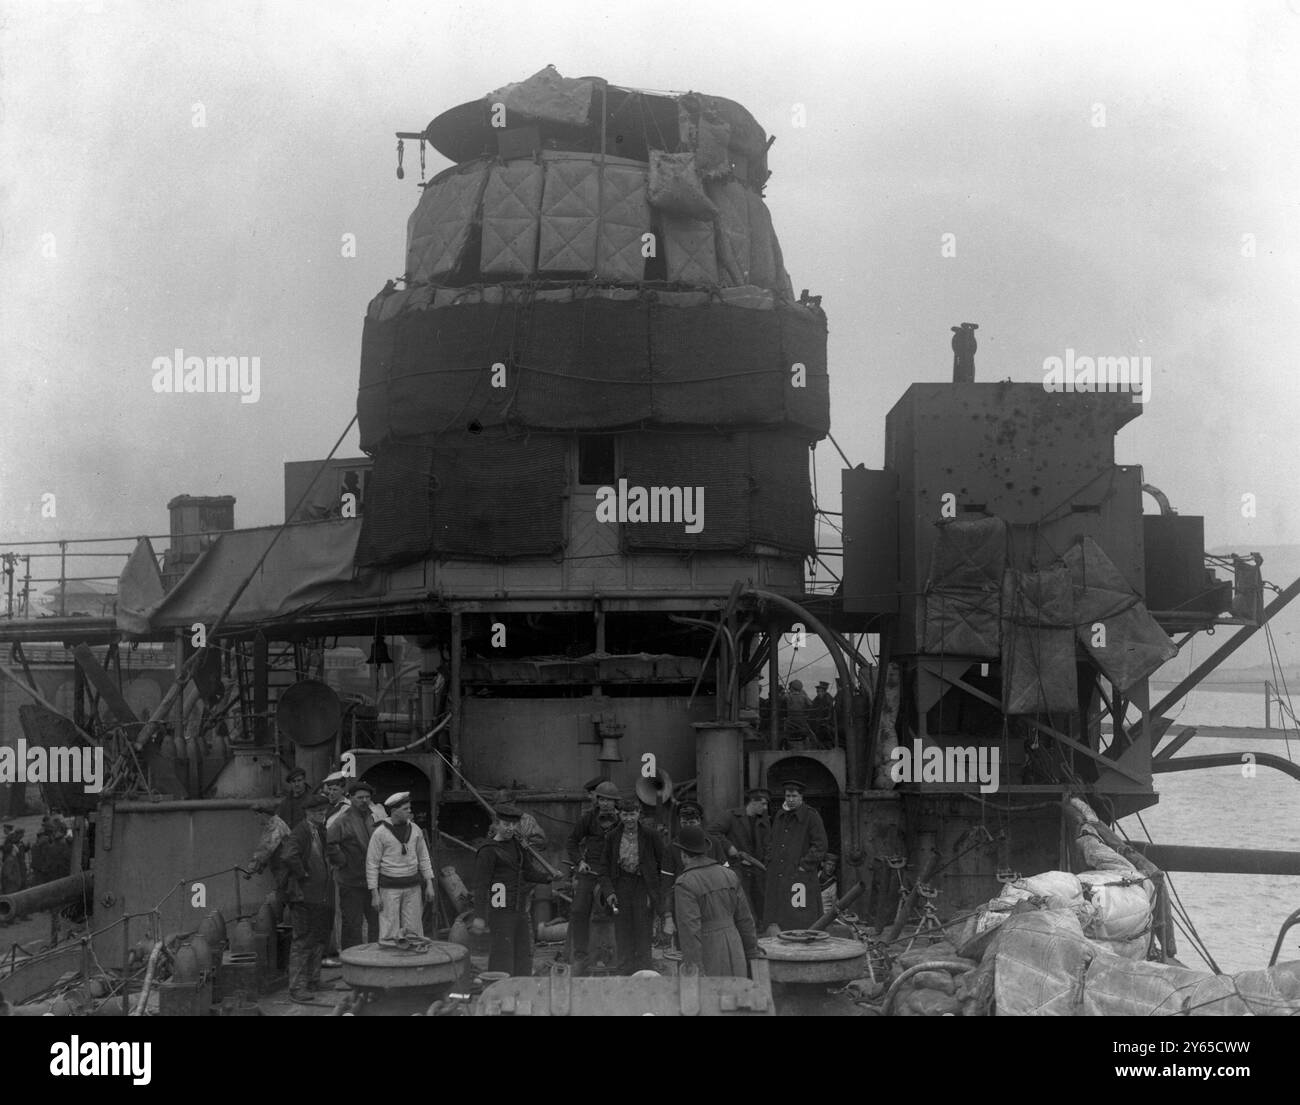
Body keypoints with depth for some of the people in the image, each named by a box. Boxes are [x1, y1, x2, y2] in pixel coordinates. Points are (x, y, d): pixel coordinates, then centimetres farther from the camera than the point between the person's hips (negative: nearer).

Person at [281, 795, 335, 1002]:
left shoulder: (321, 831, 16)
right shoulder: (301, 832, -13)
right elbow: (290, 857, -29)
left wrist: (330, 874, 19)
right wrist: (303, 875, -19)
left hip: (323, 897, 9)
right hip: (306, 897, -9)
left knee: (319, 939, 16)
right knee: (303, 942, -7)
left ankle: (313, 981, 27)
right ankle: (297, 987, -5)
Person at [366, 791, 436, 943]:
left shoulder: (415, 830, 6)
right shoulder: (380, 833, -7)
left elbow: (424, 858, 14)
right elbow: (372, 864, -4)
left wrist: (429, 884, 8)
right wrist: (374, 894, -7)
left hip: (412, 886, 4)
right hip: (390, 888, -4)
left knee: (413, 931, 2)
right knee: (389, 932, -5)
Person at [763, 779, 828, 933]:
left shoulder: (811, 816, -4)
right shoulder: (780, 815, 15)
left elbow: (820, 846, -8)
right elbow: (771, 842, 26)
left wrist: (804, 866, -12)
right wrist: (770, 862, 13)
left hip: (799, 876, -6)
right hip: (777, 877, 6)